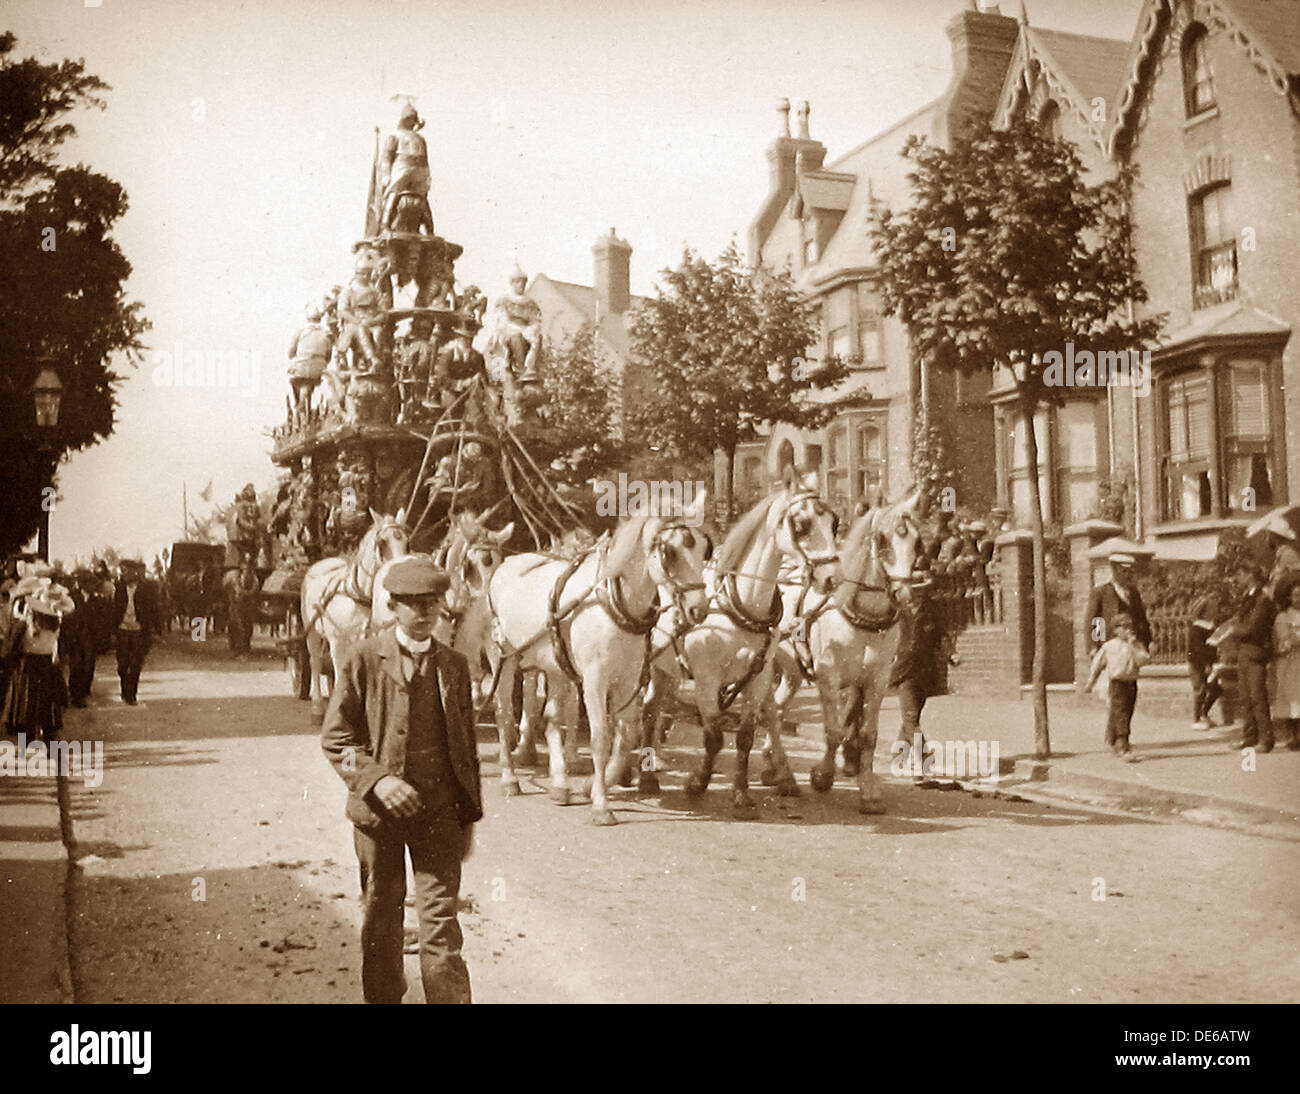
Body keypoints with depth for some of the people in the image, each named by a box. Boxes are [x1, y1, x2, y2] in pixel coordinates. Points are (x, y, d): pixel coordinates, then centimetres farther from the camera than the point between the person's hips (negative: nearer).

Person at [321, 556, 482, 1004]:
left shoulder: (454, 665, 5)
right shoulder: (363, 659, -3)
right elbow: (334, 738, -3)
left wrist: (468, 817, 11)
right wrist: (376, 779, -18)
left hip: (439, 810, 1)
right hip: (378, 811, -1)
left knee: (441, 923, -3)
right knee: (380, 921, 13)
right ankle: (382, 998, 30)